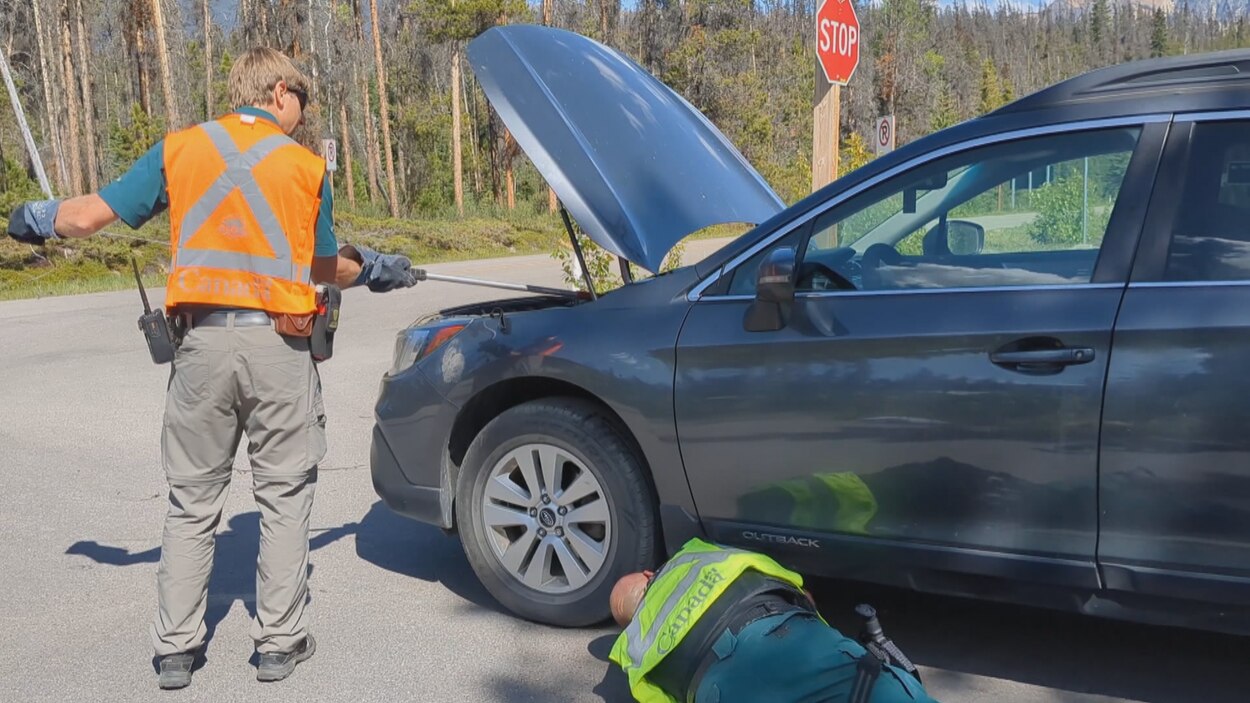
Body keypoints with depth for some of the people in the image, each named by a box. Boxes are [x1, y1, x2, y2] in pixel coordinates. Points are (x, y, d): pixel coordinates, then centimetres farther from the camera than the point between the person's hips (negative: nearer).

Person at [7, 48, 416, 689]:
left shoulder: (179, 149, 7)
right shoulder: (305, 165, 4)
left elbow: (89, 216, 7)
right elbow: (324, 269, 11)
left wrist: (37, 219, 29)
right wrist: (371, 269, 32)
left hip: (202, 342, 2)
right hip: (279, 345, -1)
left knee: (191, 501, 13)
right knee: (284, 497, 10)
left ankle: (175, 648, 18)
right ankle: (279, 641, 16)